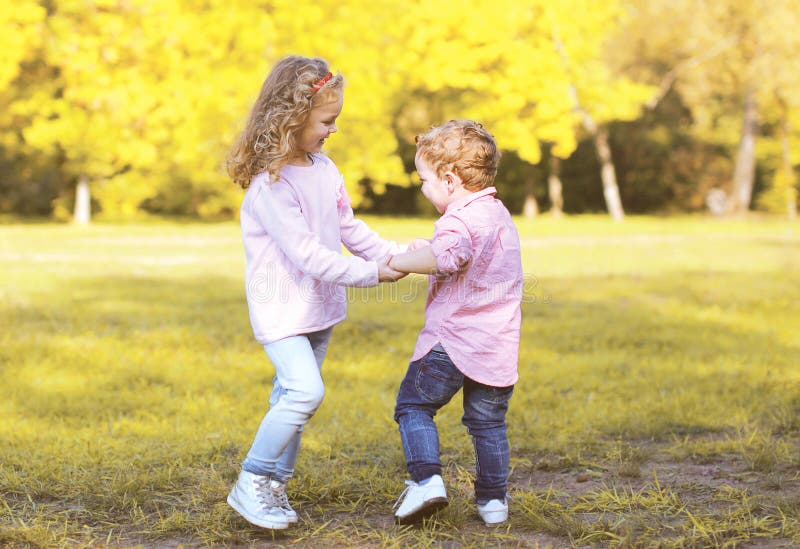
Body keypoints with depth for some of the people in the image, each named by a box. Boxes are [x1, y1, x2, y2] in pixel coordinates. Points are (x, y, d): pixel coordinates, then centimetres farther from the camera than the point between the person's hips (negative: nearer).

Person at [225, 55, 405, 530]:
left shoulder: (324, 167, 5)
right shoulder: (269, 184, -21)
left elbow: (349, 227, 13)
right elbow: (305, 252, -24)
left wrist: (391, 254, 0)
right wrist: (368, 274, -22)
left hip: (320, 303, 8)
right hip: (282, 306, -8)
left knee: (293, 395, 11)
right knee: (305, 391, -20)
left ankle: (275, 485, 22)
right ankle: (251, 483, -6)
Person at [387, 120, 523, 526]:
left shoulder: (460, 219, -15)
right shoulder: (499, 215, 16)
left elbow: (445, 257, -36)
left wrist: (400, 262, -21)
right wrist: (425, 249, 17)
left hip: (453, 340, -8)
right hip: (499, 347, 8)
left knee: (413, 404, 5)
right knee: (488, 421, 16)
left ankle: (426, 479, -7)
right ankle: (493, 499, 19)